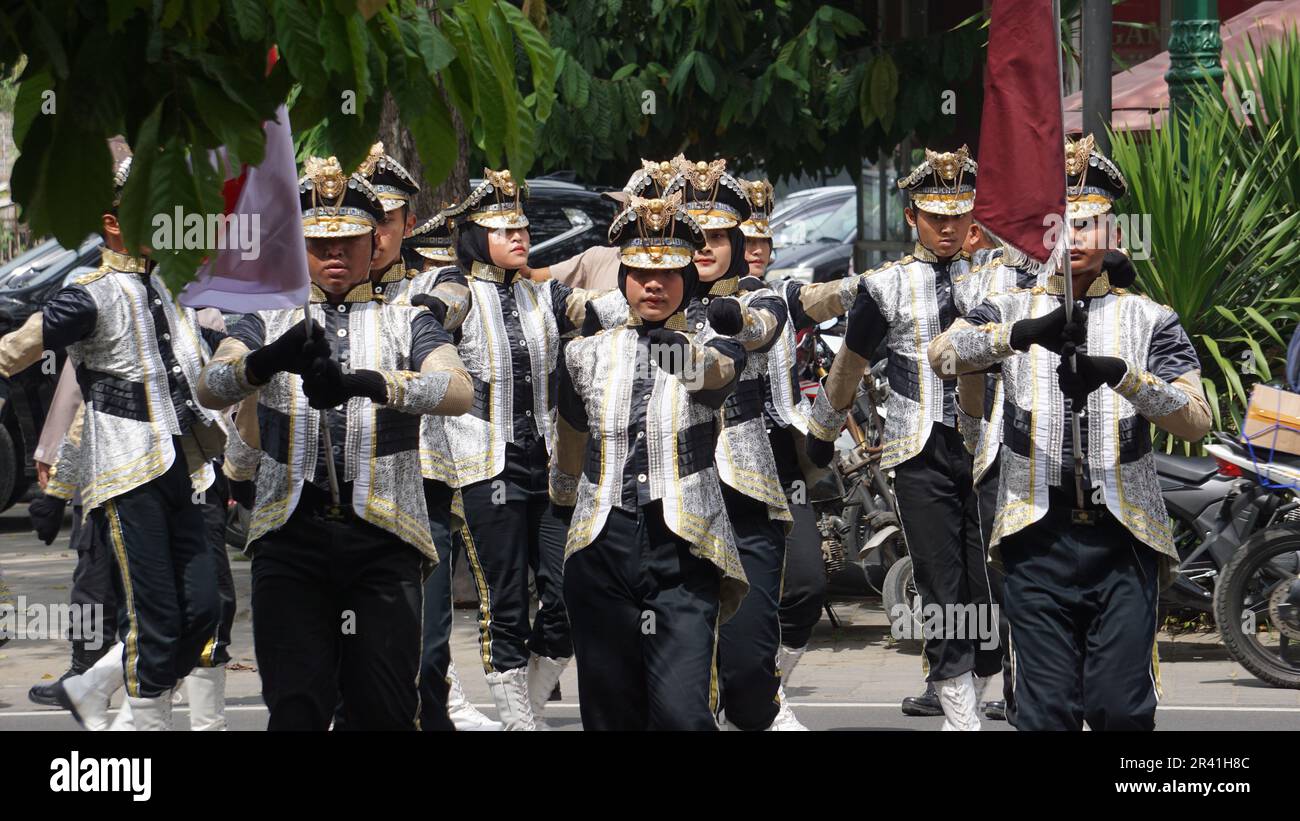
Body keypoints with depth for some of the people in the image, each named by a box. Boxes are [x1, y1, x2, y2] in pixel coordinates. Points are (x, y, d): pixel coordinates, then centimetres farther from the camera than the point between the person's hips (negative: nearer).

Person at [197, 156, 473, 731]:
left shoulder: (408, 324, 10)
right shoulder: (268, 323, 12)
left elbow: (458, 391, -11)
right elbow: (209, 387, -7)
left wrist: (364, 382, -29)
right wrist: (272, 359, -30)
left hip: (382, 537, 0)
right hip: (290, 535, 1)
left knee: (386, 710, -1)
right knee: (295, 705, -3)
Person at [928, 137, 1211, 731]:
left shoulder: (1149, 320, 9)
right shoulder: (1010, 311, 11)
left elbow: (1197, 420, -3)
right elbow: (943, 355, -9)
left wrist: (1123, 375, -20)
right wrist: (1022, 333, -27)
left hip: (1123, 536, 0)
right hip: (1038, 538, 0)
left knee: (1121, 709, -6)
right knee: (1046, 711, -3)